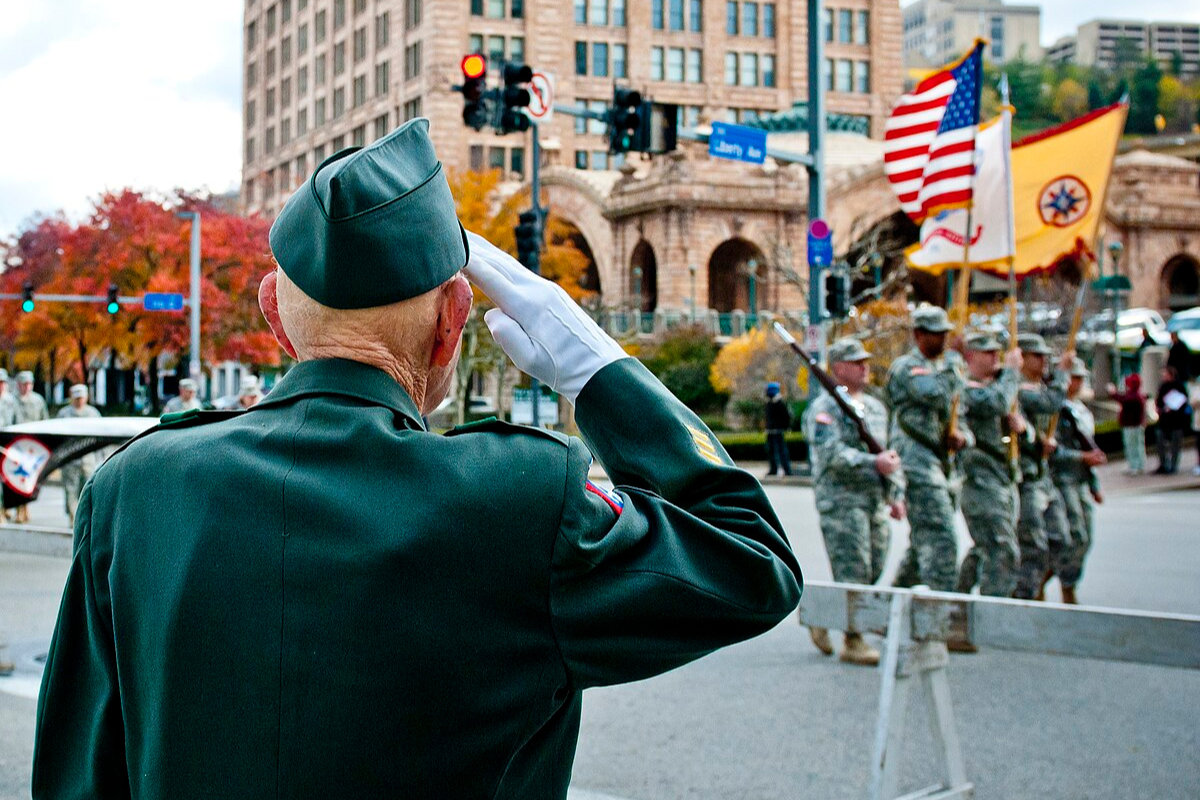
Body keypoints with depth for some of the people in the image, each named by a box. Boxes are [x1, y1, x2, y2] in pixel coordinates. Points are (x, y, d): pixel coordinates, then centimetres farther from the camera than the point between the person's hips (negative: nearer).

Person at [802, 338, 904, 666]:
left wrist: (896, 495, 11)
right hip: (840, 500, -8)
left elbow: (891, 452, 21)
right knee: (853, 571, -8)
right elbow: (831, 453, -20)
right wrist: (873, 462, -30)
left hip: (874, 502, 8)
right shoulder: (824, 409, -6)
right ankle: (853, 642, 0)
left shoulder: (876, 407, 18)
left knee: (873, 571, 9)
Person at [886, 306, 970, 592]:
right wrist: (954, 364, -12)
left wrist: (963, 436, 0)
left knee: (923, 542, 14)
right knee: (940, 539, -15)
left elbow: (961, 414, 21)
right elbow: (935, 395, -26)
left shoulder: (946, 366, 18)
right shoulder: (906, 367, -7)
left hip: (943, 462, 9)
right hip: (917, 463, -9)